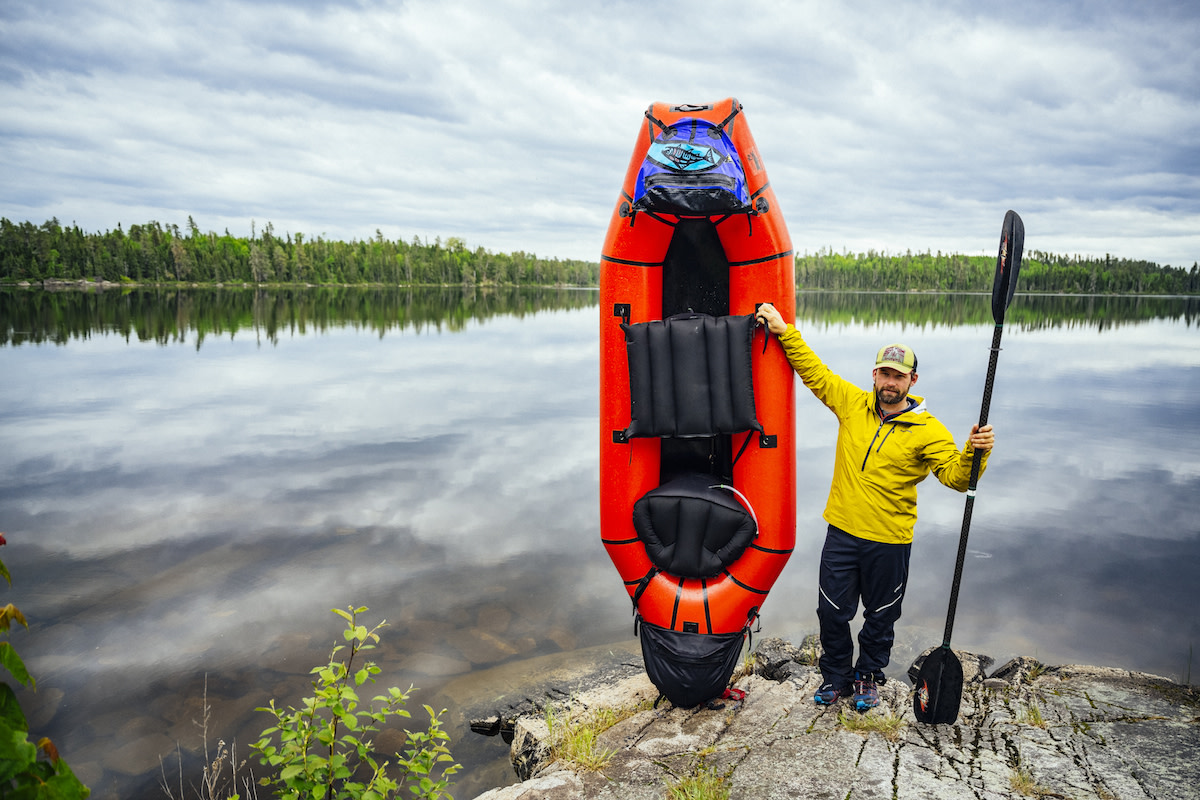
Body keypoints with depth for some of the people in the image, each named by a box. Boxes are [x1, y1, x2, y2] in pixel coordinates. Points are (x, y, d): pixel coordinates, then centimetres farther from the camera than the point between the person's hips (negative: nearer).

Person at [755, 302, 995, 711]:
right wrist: (784, 331, 2)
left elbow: (957, 477, -13)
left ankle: (868, 676, 37)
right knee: (832, 611, 10)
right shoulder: (852, 403, 0)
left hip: (889, 540, -2)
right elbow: (814, 370, 6)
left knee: (881, 615, 15)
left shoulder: (928, 431, -8)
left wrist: (974, 453, -32)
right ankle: (835, 675, 32)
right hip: (842, 531, 2)